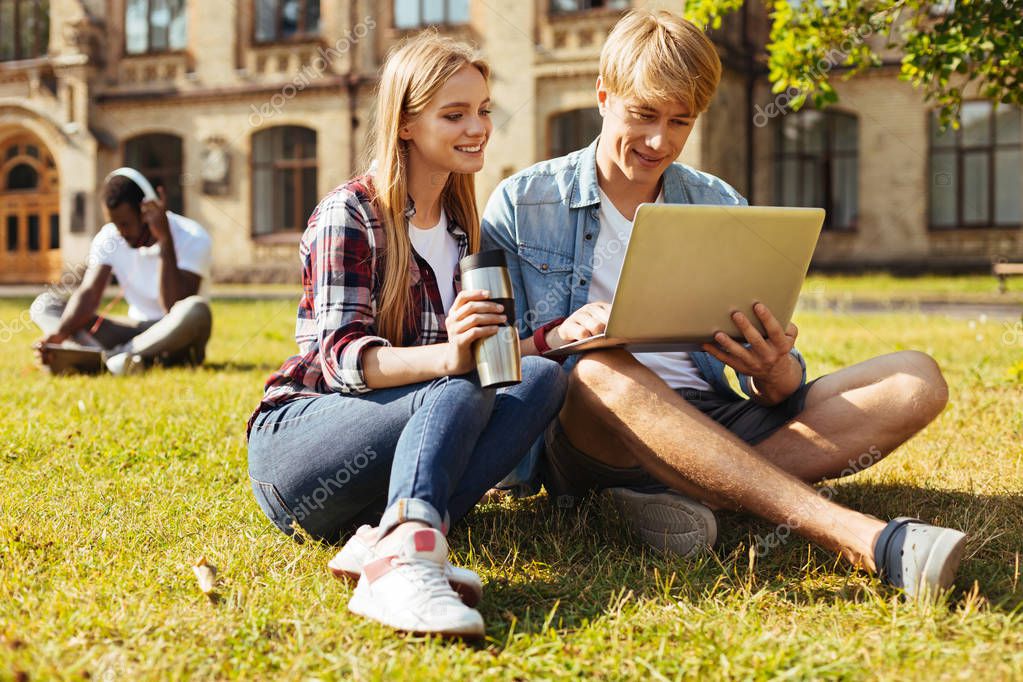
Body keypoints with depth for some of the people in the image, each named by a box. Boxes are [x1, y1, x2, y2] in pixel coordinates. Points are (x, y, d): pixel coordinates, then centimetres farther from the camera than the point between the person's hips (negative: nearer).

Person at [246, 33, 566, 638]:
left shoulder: (465, 226, 14)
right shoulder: (349, 214, -8)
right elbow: (341, 358, -20)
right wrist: (448, 357, -39)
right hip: (297, 439, -6)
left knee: (541, 377, -20)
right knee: (462, 393, -32)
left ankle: (387, 542, -37)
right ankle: (404, 563, -58)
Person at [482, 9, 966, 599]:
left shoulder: (722, 208, 13)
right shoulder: (522, 204, 5)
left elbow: (776, 394, 10)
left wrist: (774, 374, -16)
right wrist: (552, 340, -22)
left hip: (714, 423, 4)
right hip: (588, 434, -3)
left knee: (916, 380, -12)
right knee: (600, 371, -39)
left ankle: (681, 490, -32)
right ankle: (864, 539, -45)